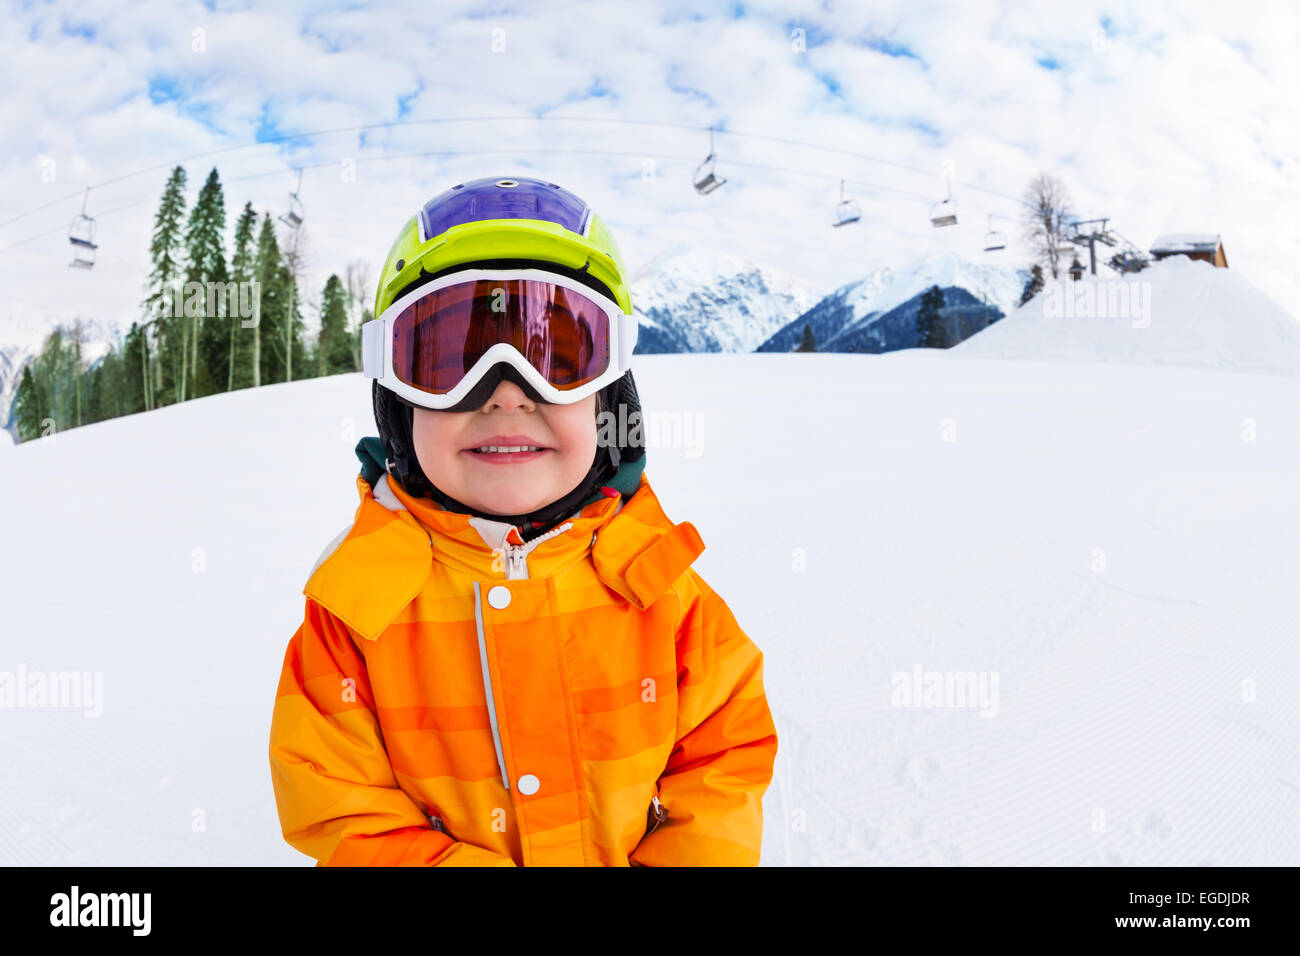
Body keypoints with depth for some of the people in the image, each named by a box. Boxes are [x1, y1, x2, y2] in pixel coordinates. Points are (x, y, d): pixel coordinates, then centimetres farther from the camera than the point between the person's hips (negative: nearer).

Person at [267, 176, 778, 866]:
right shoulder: (358, 599, -16)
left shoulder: (651, 577, -13)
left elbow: (726, 756, -7)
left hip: (635, 851, 1)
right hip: (441, 852, 0)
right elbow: (340, 808, -13)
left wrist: (679, 856, -19)